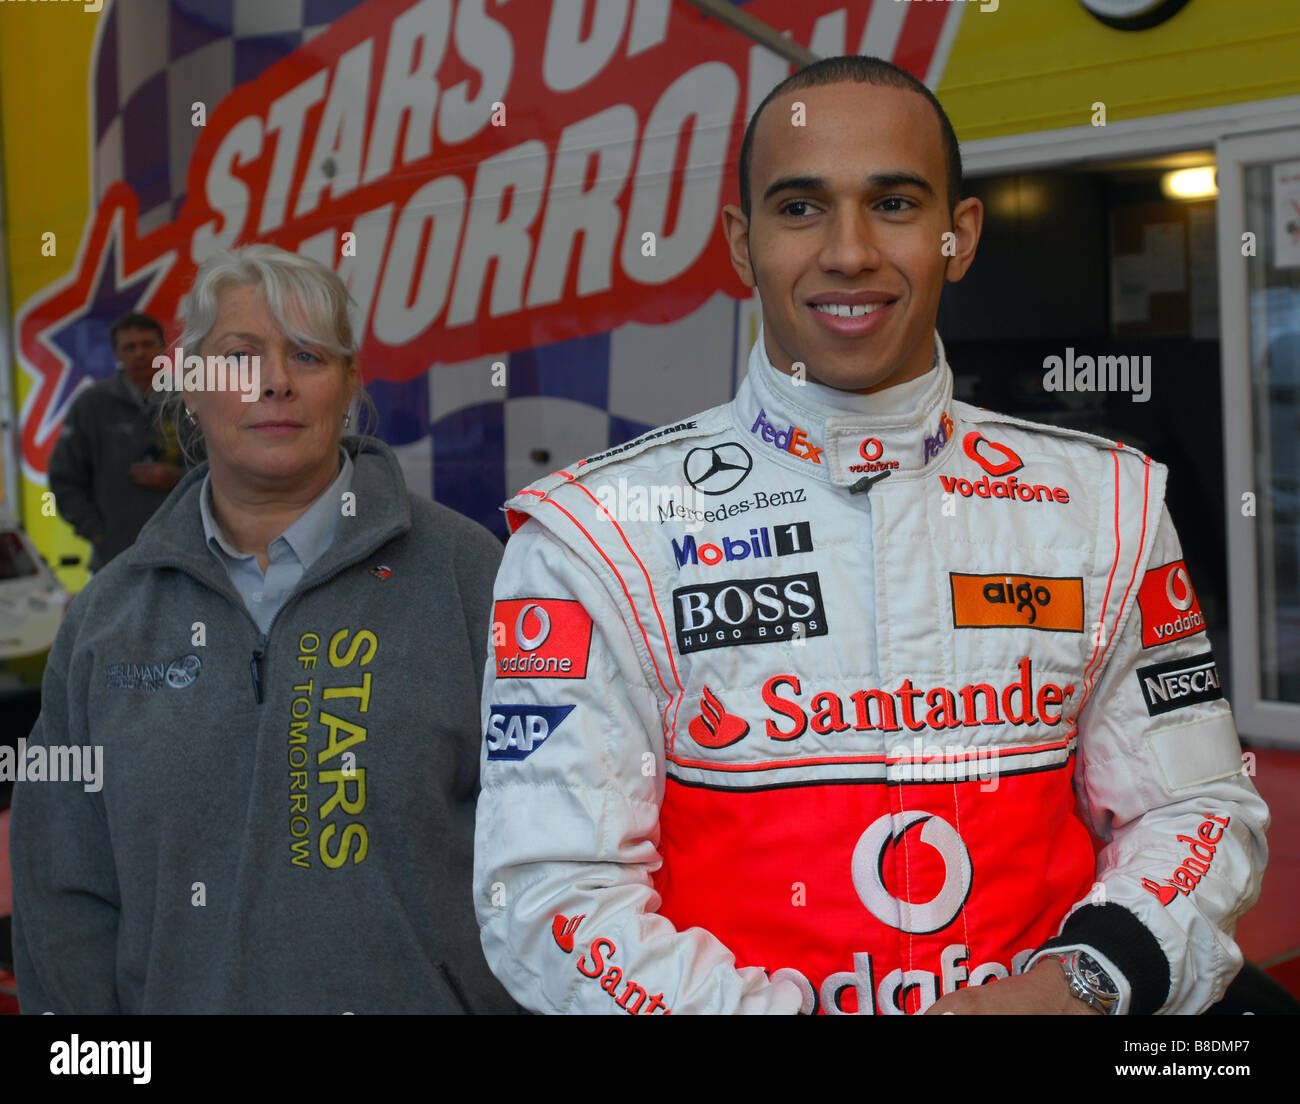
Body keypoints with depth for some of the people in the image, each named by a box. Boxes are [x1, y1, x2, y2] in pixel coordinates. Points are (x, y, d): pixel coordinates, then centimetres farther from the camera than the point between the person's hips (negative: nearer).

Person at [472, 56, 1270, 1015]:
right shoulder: (597, 531, -5)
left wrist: (1088, 979, -10)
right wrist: (775, 1008, -19)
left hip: (1040, 996, 3)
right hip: (750, 994, -2)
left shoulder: (1105, 503, 4)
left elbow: (1199, 809, 7)